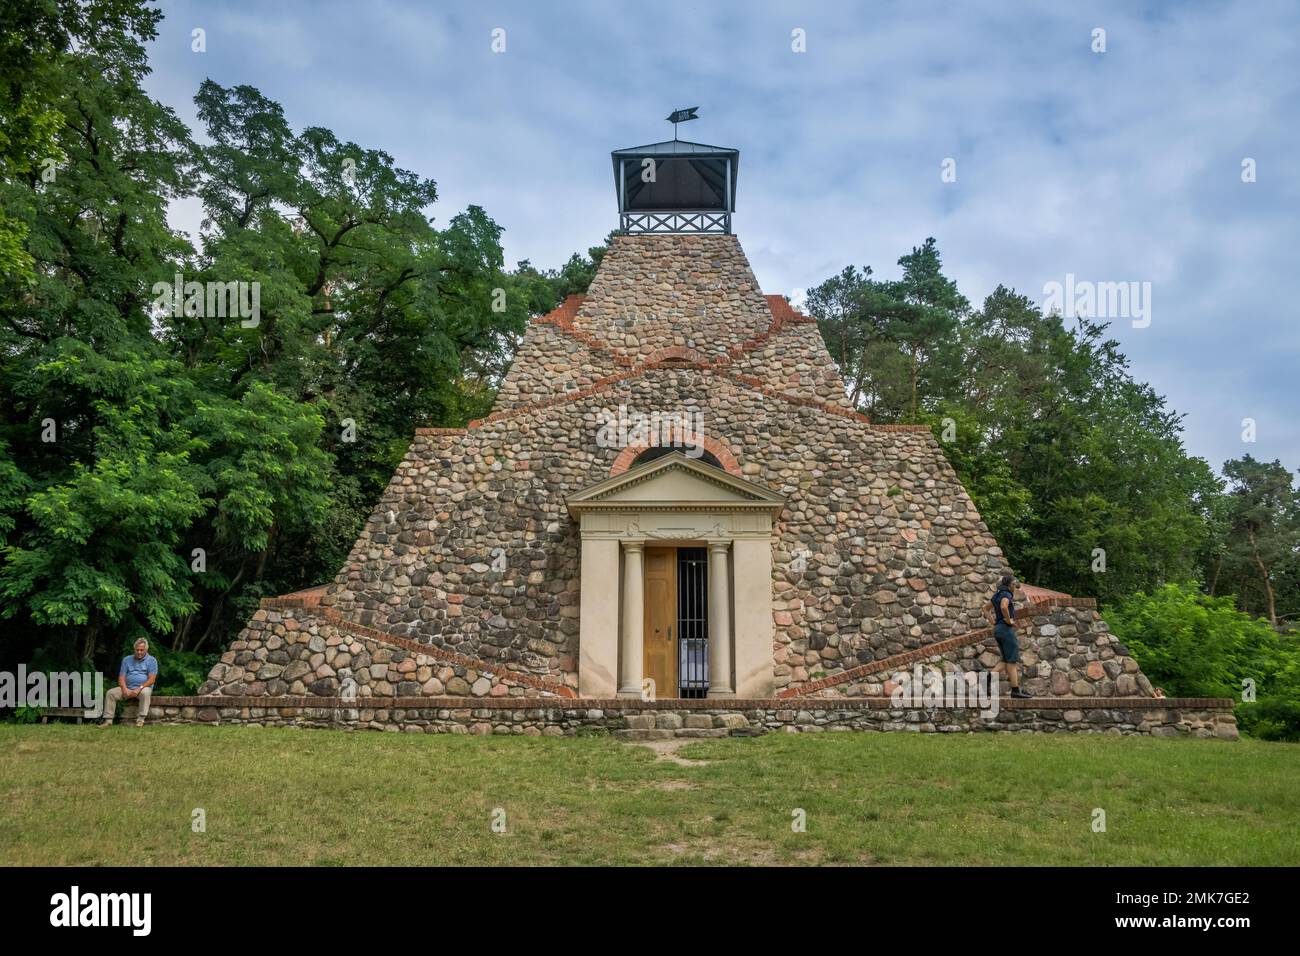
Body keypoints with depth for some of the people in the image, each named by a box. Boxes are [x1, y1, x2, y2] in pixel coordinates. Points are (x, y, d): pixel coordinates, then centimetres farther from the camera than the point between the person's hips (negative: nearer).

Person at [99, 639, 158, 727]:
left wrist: (139, 689, -20)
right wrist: (124, 689, -14)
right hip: (127, 688, 4)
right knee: (110, 693, -18)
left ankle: (141, 719, -37)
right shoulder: (127, 659, 13)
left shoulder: (151, 660, 2)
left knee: (145, 693, -37)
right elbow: (121, 677, 6)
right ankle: (108, 719, -17)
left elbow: (151, 679, -7)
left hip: (143, 688, -4)